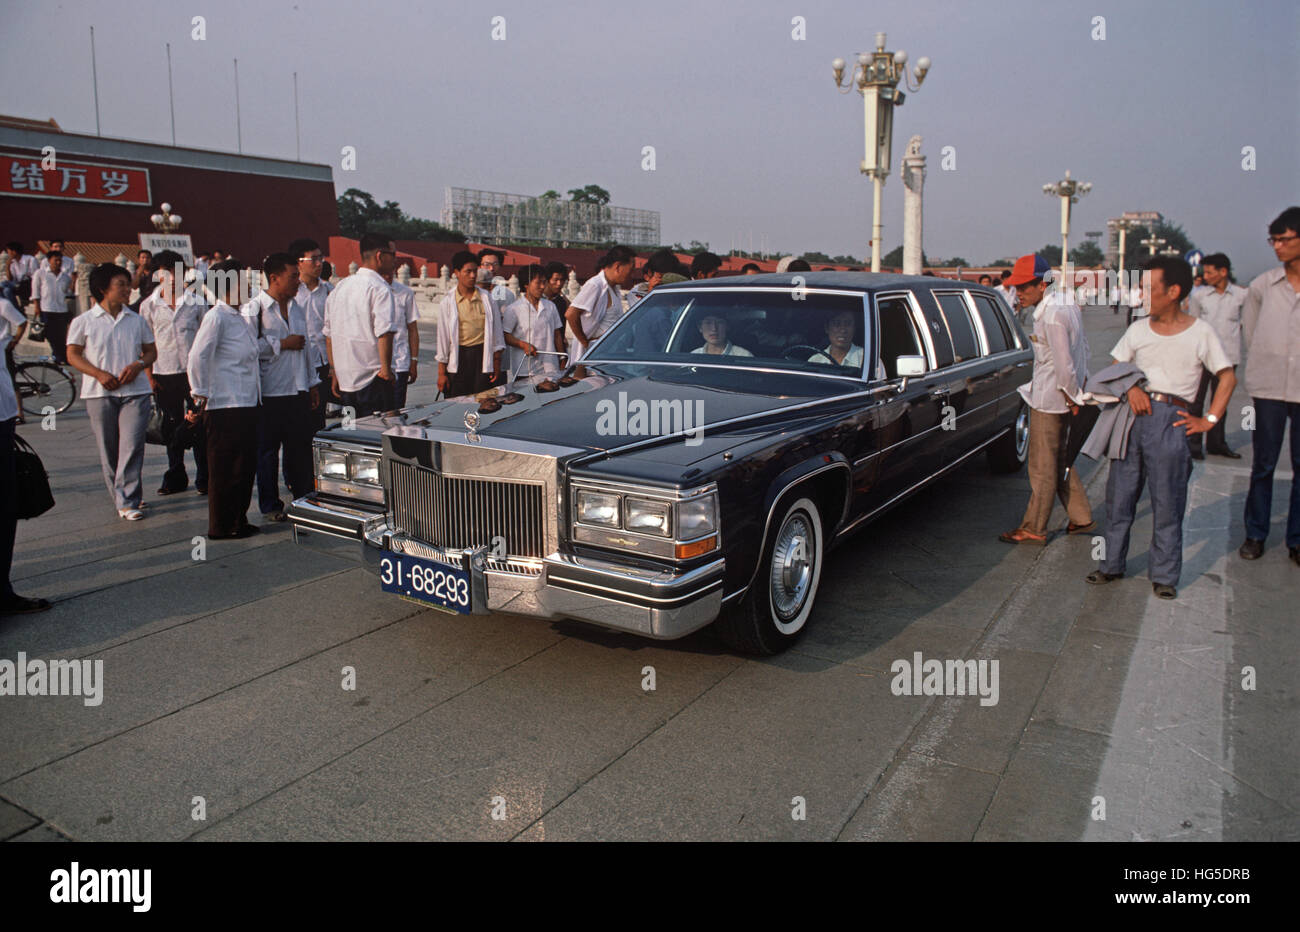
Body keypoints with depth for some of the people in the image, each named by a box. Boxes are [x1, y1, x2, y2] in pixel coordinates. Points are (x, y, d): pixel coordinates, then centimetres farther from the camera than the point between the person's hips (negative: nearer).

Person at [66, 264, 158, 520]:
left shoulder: (137, 320, 9)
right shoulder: (84, 322, 2)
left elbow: (151, 351, 14)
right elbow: (73, 355, 3)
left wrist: (138, 365, -7)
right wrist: (100, 374, -11)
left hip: (135, 391, 1)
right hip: (100, 393, -1)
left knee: (132, 446, -10)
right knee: (108, 450, 6)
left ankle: (127, 501, -7)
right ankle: (123, 497, 20)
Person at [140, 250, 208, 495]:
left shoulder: (196, 302, 3)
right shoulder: (148, 305, 5)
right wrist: (149, 376, 1)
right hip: (164, 374, 1)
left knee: (199, 426, -1)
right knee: (173, 428, 9)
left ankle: (204, 478, 11)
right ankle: (175, 478, 21)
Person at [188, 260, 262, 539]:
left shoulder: (240, 318, 15)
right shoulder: (216, 317, -12)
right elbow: (197, 357, -19)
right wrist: (201, 394, -15)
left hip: (246, 404, 9)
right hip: (224, 408, -9)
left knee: (246, 466, 13)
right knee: (226, 469, 0)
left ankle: (238, 521, 24)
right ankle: (221, 527, 10)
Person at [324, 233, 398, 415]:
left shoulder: (339, 287, 14)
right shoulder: (379, 288, -11)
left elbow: (329, 334, 17)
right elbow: (384, 332, -22)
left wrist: (334, 372, 22)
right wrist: (386, 370, -14)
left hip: (344, 379, 8)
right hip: (371, 379, -8)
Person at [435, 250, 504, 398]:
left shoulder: (486, 297, 5)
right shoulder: (447, 301, 1)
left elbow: (496, 330, 9)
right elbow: (443, 336, 2)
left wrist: (496, 363, 5)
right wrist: (441, 372, 1)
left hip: (483, 355, 1)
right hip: (458, 358, -1)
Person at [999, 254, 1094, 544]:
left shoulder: (1051, 316, -21)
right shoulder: (1068, 305, 10)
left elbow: (1064, 365, -23)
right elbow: (1083, 349, 16)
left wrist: (1073, 398, -13)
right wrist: (1078, 391, 16)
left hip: (1048, 400, -10)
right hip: (1060, 397, 10)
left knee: (1042, 467, 0)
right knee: (1059, 461, 19)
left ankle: (1034, 529, 10)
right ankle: (1081, 518, 28)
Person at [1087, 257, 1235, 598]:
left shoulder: (1201, 332, 2)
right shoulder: (1138, 329, 11)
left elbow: (1227, 378, 5)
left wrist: (1209, 420, -2)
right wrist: (1130, 388, -7)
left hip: (1171, 419, -3)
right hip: (1133, 414, 4)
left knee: (1167, 503, 0)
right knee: (1119, 496, 6)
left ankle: (1164, 576, 10)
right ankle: (1112, 564, 19)